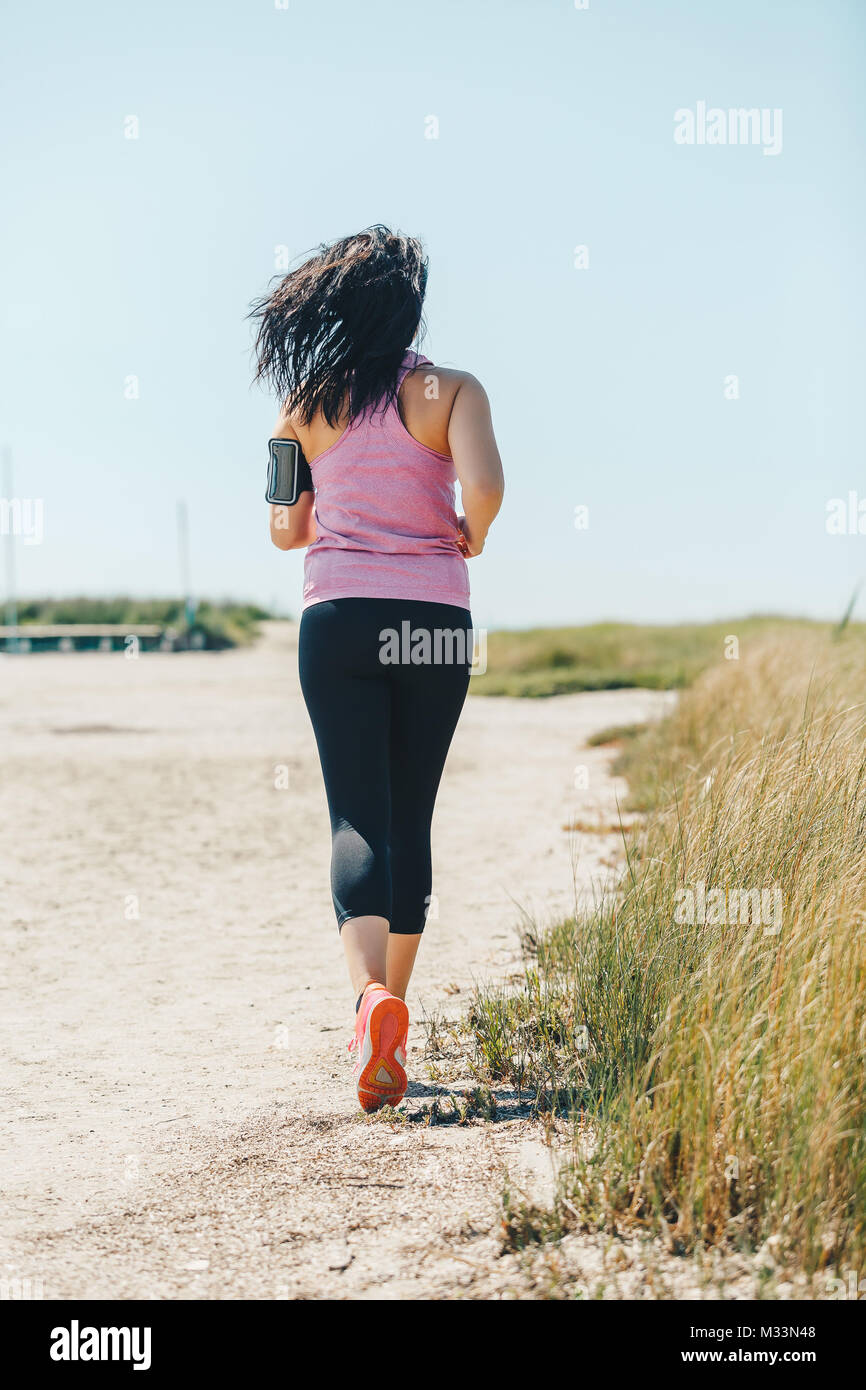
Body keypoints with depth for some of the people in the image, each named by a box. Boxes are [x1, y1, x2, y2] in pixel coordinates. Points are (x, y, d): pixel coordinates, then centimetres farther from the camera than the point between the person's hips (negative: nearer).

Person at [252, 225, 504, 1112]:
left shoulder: (307, 405, 7)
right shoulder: (451, 392, -1)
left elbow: (287, 531, 12)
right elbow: (483, 487, -17)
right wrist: (471, 537, 4)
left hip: (338, 621, 1)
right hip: (432, 624, -1)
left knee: (358, 818, -3)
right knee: (410, 821, 12)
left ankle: (372, 994, -28)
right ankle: (391, 1018, 18)